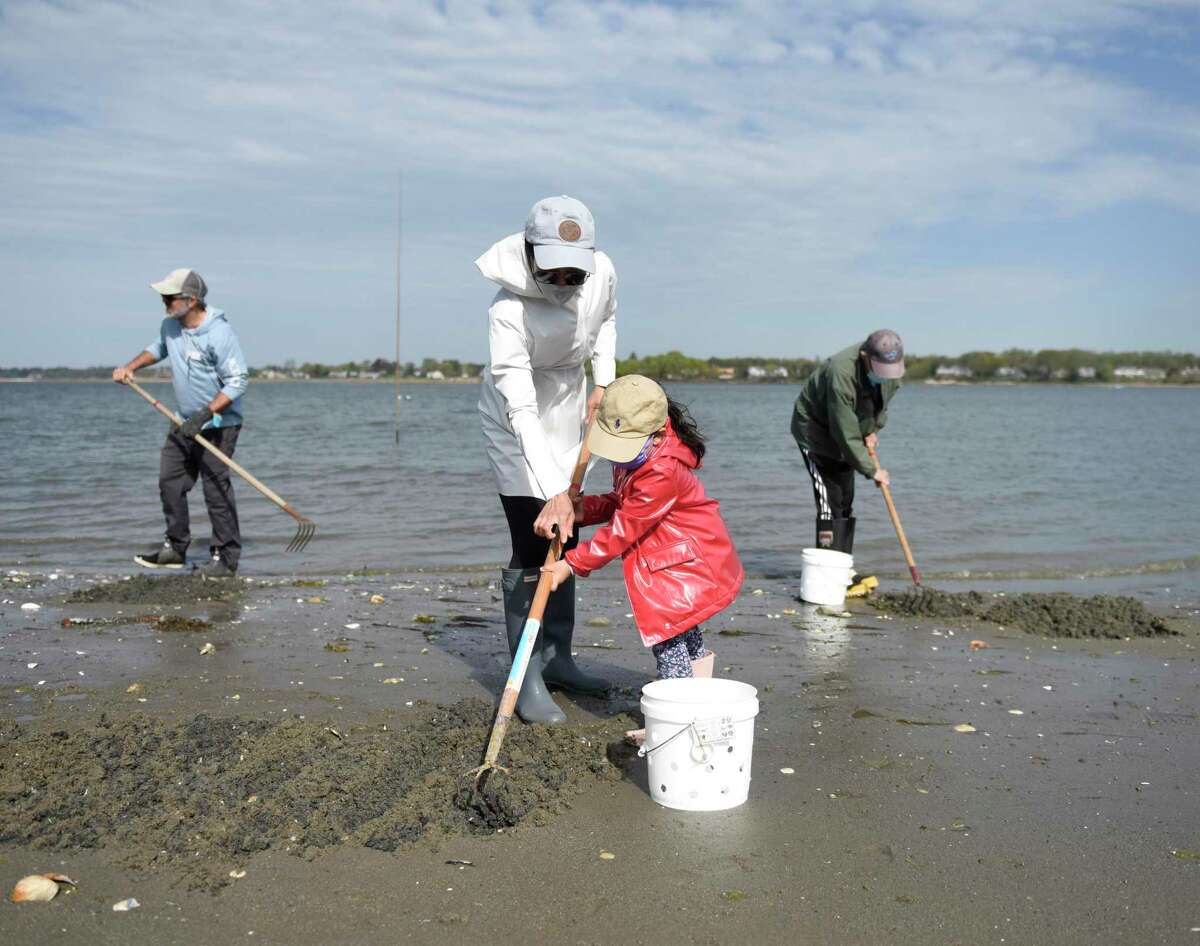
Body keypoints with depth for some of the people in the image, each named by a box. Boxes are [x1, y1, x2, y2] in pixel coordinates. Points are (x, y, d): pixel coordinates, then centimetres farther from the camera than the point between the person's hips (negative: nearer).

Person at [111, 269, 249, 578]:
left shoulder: (219, 333, -22)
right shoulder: (170, 325, 4)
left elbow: (238, 381, -23)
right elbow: (158, 348, 27)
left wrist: (205, 413, -28)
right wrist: (130, 367, 12)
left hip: (217, 424, -8)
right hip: (186, 422, 9)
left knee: (216, 488, -8)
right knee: (170, 481, 10)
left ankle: (226, 557, 1)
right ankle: (175, 547, 24)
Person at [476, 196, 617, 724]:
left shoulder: (602, 273, -17)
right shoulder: (509, 310, -34)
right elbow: (522, 411, -41)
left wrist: (603, 382, -1)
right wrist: (553, 491, -48)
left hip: (568, 407, 6)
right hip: (515, 419, -6)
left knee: (565, 539, 12)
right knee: (533, 546, -11)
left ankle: (558, 660, 25)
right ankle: (526, 681, -3)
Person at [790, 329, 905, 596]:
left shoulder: (888, 368, -14)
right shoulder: (841, 374, -37)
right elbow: (846, 434, -32)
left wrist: (874, 428, 0)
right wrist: (871, 470, -26)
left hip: (844, 430, 8)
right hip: (813, 426, -7)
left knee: (845, 500, 7)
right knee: (830, 500, -14)